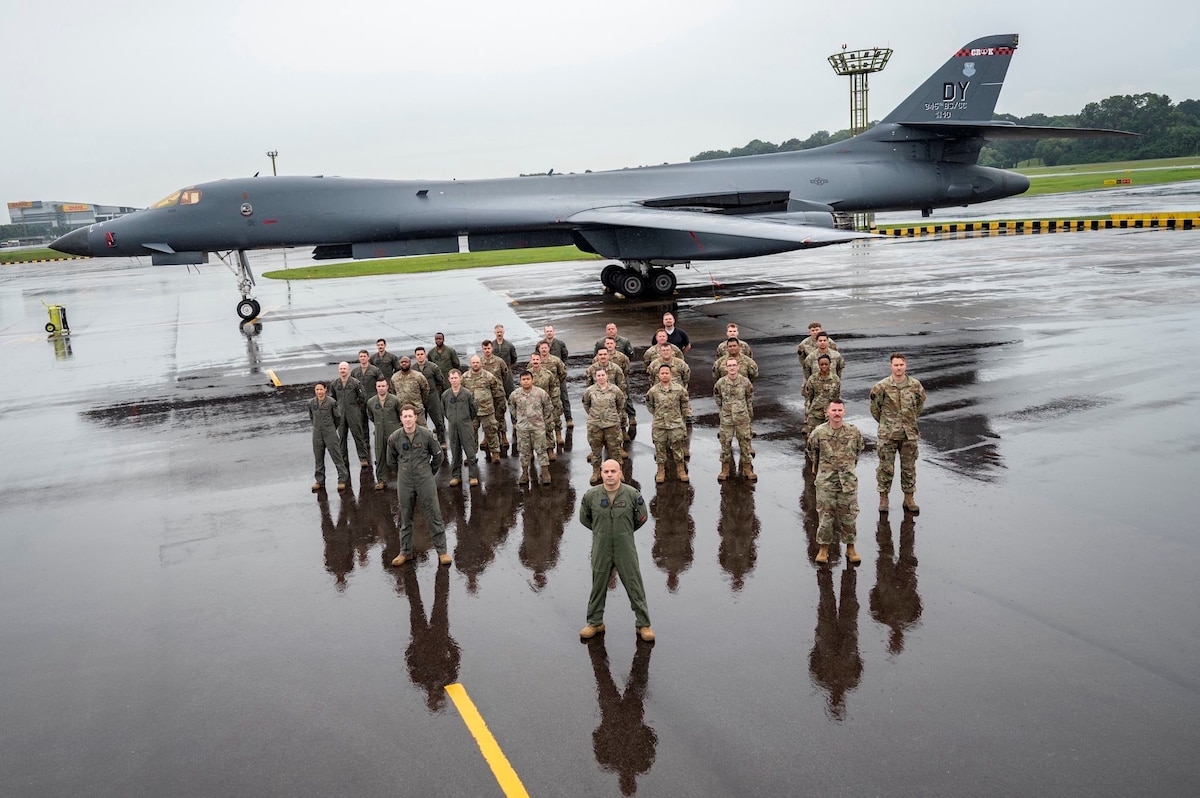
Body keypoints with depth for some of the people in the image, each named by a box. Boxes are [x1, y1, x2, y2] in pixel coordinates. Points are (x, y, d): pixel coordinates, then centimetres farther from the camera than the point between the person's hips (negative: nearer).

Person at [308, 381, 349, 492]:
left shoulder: (331, 402, -11)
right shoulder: (311, 403, 0)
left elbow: (338, 416, 1)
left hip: (330, 433, -4)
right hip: (317, 434, 4)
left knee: (336, 456, -2)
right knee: (318, 458, 9)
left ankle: (342, 479, 4)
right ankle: (319, 481, 19)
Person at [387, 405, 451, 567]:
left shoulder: (426, 435, -10)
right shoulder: (394, 438, -6)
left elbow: (439, 456, 3)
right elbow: (391, 461, 12)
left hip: (425, 481, -2)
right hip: (404, 483, 2)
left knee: (434, 516, 2)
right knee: (405, 518, 12)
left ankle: (442, 551, 11)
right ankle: (405, 552, 24)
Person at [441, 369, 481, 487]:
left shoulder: (467, 393, -6)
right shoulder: (445, 395, 0)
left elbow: (474, 408, 6)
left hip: (466, 425, -2)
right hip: (452, 426, 2)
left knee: (471, 452, -1)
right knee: (455, 454, 9)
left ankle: (473, 476, 7)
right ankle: (456, 476, 18)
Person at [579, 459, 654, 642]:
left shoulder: (632, 494, -11)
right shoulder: (591, 495, -9)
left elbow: (641, 518, 6)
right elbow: (584, 518, 10)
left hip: (626, 550, -1)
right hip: (601, 550, 1)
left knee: (635, 587, 5)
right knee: (598, 587, 14)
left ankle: (643, 624, 19)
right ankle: (595, 622, 31)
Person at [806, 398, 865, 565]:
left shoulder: (854, 431, -6)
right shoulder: (818, 432, -9)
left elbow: (859, 450, 14)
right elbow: (811, 450, 10)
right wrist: (817, 465, 21)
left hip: (849, 481, 1)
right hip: (825, 481, -1)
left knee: (849, 516, 7)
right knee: (825, 516, 4)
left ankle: (850, 547, 21)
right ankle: (823, 548, 17)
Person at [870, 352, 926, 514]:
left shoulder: (915, 385, -1)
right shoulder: (882, 386, -9)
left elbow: (920, 405, 16)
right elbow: (874, 407, 5)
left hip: (909, 434, 2)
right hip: (888, 435, -2)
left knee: (909, 467, 10)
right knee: (886, 467, 3)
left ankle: (909, 499, 21)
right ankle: (883, 498, 16)